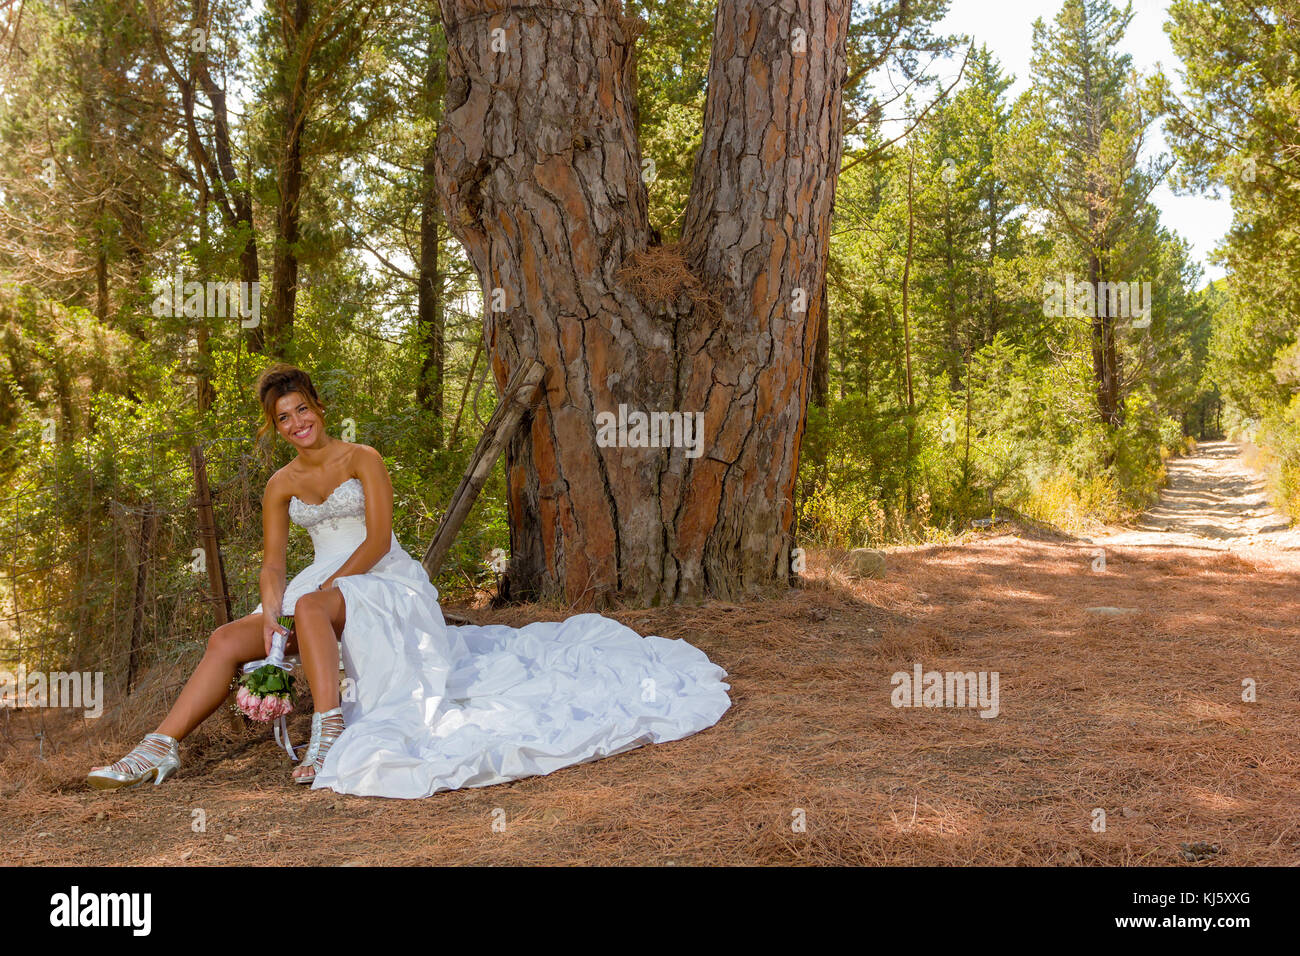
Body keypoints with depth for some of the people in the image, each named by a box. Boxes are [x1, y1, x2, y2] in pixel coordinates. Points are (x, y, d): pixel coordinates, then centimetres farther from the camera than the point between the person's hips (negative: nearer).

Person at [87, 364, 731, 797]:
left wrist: (322, 589, -19)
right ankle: (159, 750, -17)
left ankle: (331, 732, -40)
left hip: (385, 585, -5)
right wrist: (272, 612, -16)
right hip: (322, 592, 5)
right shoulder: (281, 484, 13)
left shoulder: (362, 459, -1)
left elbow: (378, 539, -10)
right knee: (227, 639, -14)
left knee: (311, 607, -37)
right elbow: (273, 562, 4)